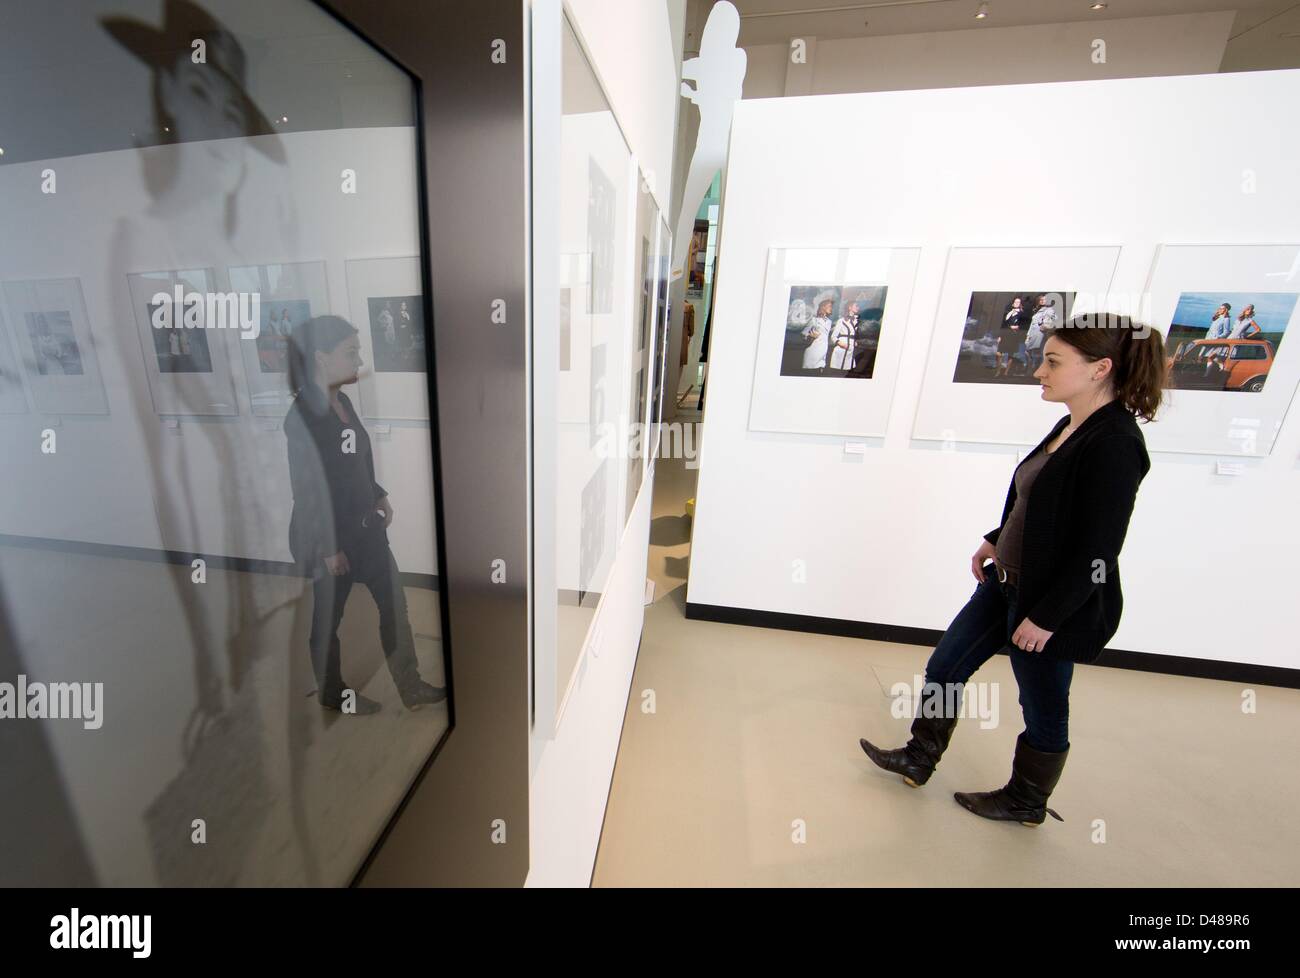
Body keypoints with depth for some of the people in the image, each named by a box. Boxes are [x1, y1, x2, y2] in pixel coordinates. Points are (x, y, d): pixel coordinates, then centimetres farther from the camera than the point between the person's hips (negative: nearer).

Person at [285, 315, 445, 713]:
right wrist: (328, 547, -15)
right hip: (331, 535, -7)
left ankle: (411, 688, 25)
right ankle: (331, 693, 36)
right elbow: (306, 488, -18)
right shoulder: (301, 416, -19)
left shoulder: (342, 401, 4)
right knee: (329, 616, 13)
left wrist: (379, 497, 17)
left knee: (394, 602, 11)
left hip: (365, 525, 8)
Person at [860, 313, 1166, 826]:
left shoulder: (1114, 445, -22)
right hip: (1010, 582, 9)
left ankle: (1026, 802, 41)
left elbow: (1097, 552, -22)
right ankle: (919, 759, 35)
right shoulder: (1072, 426, 3)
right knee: (945, 667, 16)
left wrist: (1045, 617, -18)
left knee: (1043, 709, 15)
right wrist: (995, 540, 13)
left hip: (1056, 602, -9)